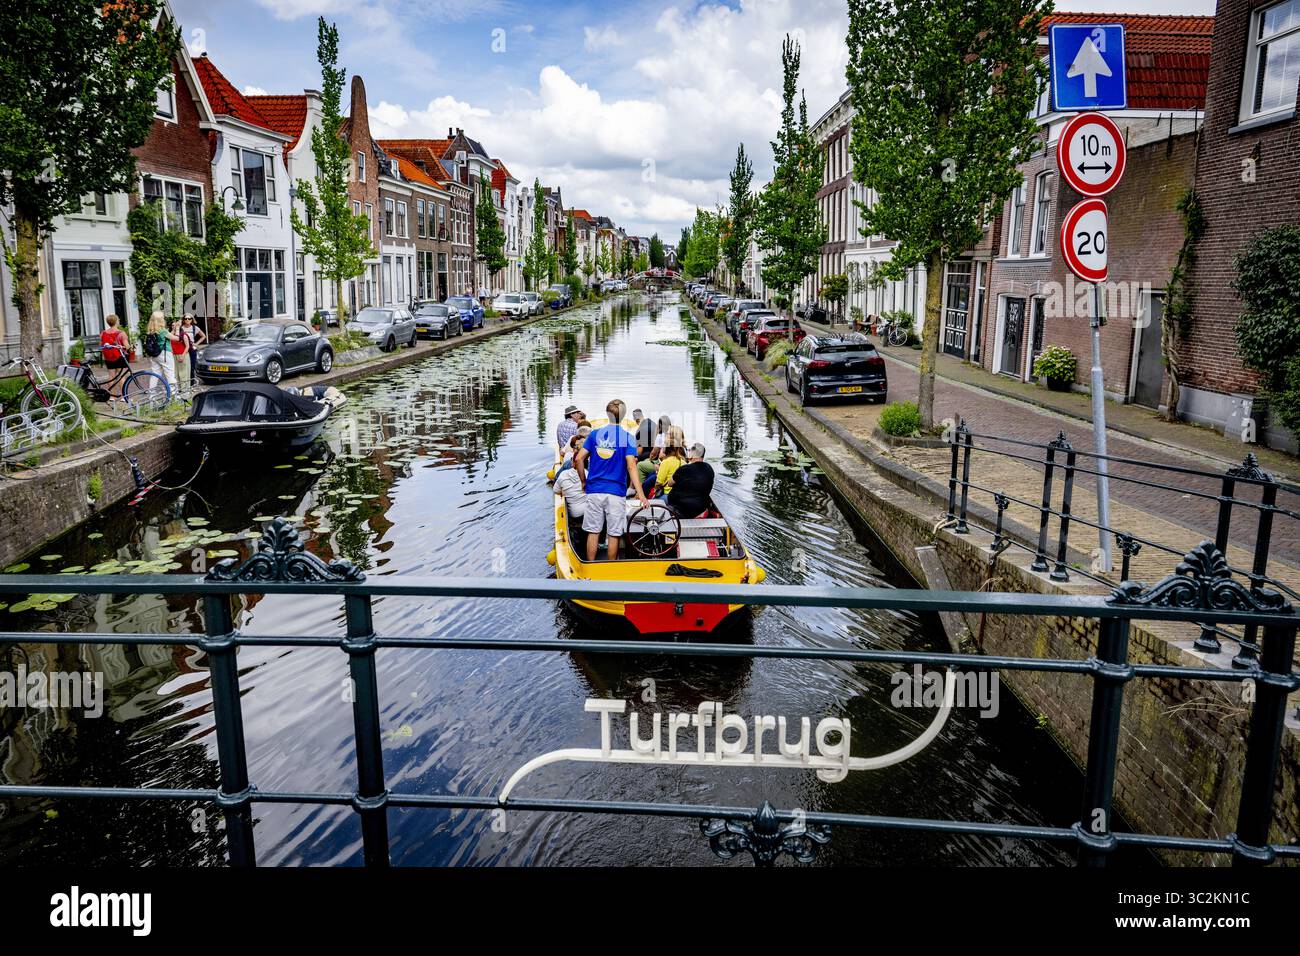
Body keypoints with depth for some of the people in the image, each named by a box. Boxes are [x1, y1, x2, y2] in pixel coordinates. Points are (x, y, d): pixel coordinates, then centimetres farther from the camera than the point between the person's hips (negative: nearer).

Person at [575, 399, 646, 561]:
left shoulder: (595, 434, 5)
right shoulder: (628, 437, -4)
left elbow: (578, 459, 1)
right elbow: (631, 466, -14)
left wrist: (584, 482, 14)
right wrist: (640, 493, -17)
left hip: (594, 490, 2)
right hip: (616, 492, -2)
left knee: (593, 532, 9)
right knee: (613, 534, 6)